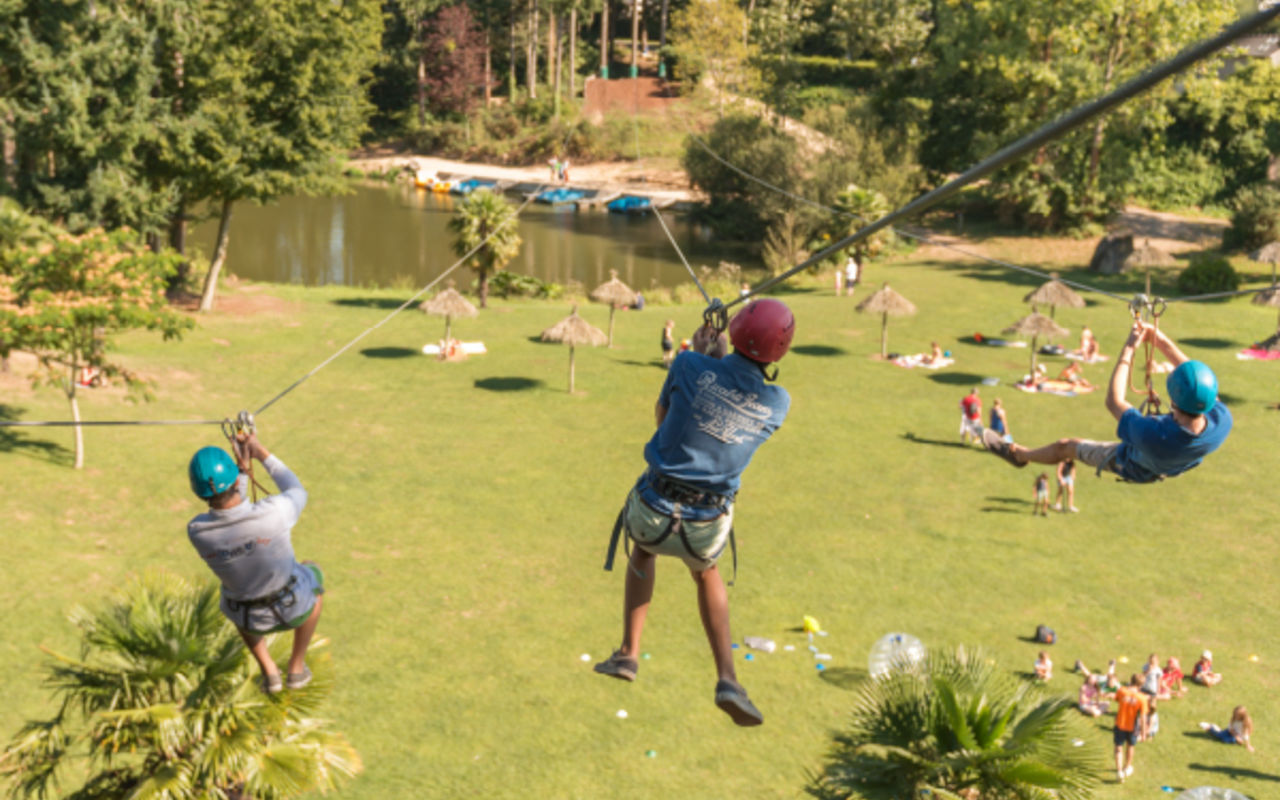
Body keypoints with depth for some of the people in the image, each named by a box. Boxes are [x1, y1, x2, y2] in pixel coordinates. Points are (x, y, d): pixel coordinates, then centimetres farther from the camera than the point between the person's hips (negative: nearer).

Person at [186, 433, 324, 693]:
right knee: (312, 574, 36)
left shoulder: (195, 531, -28)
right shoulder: (273, 512, -37)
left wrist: (243, 470, -6)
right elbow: (298, 494, -10)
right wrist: (263, 454, -7)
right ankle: (297, 666, 37)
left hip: (252, 620, 2)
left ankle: (268, 671, 31)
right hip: (293, 608, -2)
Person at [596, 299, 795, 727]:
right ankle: (727, 679, 16)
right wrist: (720, 358, 15)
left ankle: (629, 653, 29)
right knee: (706, 574, 34)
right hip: (707, 528, 1)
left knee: (644, 546, 36)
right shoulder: (778, 403, -8)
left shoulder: (691, 366, -15)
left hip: (654, 509, -1)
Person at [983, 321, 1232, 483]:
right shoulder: (1222, 423, -38)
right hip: (1172, 467, 3)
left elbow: (1114, 401, -32)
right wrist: (1162, 341, -15)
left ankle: (1019, 454, 49)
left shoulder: (1151, 434, -51)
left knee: (1066, 446, 19)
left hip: (1132, 466, -3)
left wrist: (1129, 348, -27)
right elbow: (1200, 384, -17)